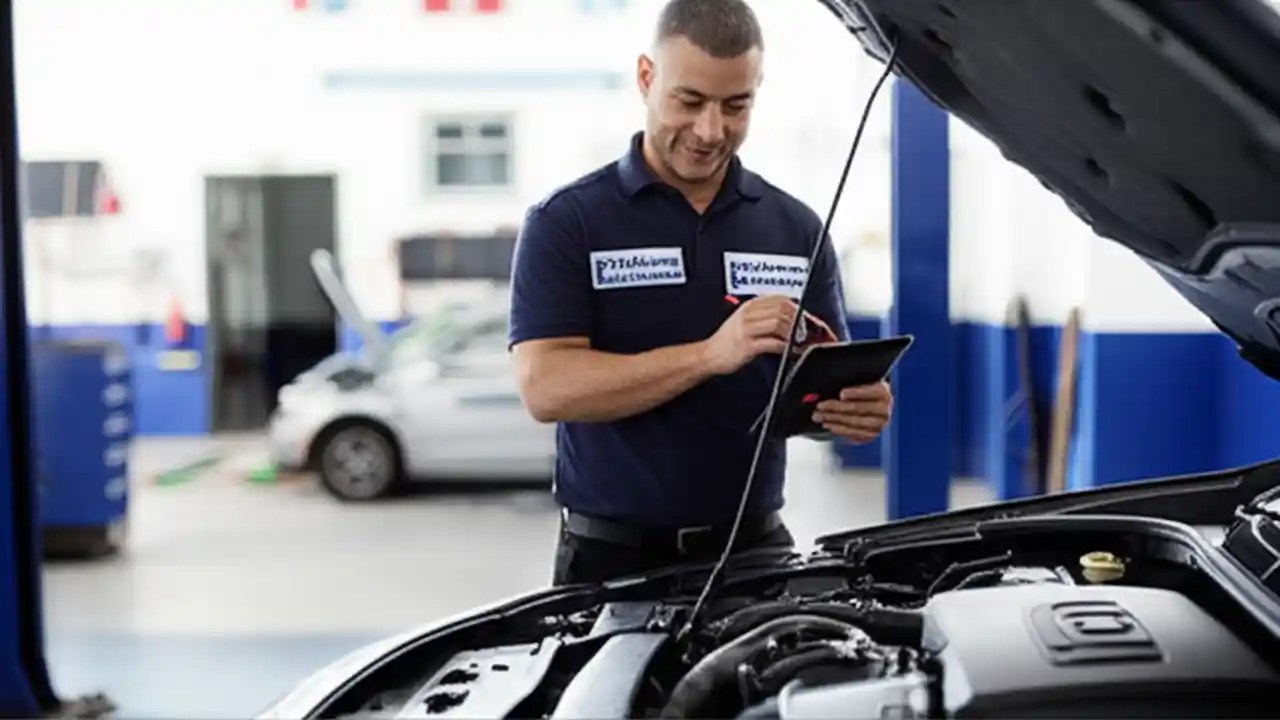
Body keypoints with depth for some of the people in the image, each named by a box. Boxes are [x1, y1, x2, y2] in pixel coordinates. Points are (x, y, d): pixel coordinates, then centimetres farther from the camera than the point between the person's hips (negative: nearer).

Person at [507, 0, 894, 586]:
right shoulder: (566, 223, -6)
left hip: (757, 551, 3)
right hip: (613, 558, -3)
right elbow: (546, 387, -17)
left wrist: (859, 407, -18)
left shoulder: (796, 228, 5)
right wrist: (710, 355, -27)